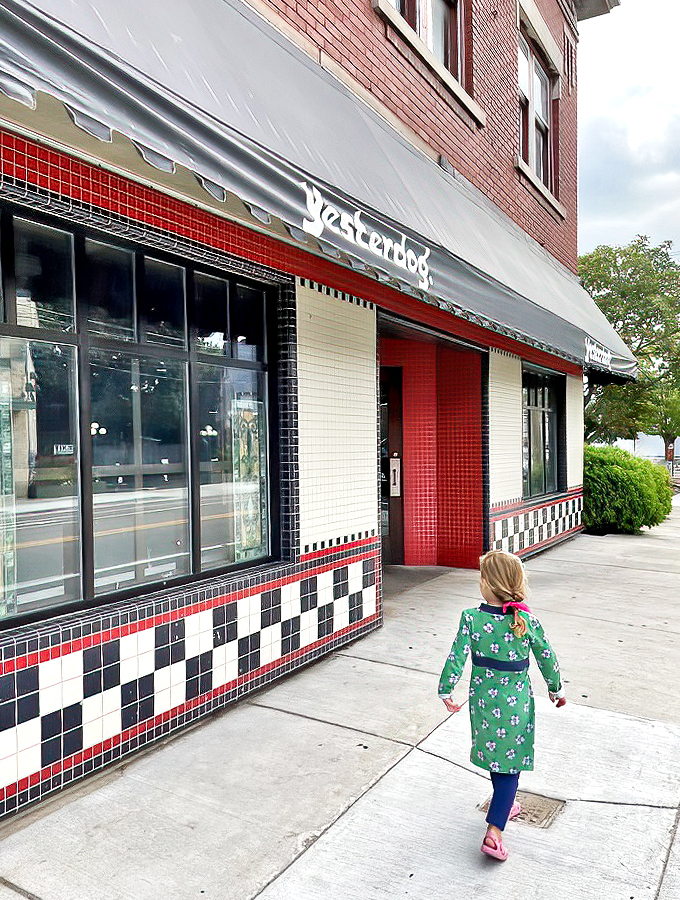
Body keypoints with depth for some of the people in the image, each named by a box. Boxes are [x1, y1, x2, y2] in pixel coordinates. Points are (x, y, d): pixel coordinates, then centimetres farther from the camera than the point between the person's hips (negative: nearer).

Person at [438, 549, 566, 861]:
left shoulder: (471, 618, -17)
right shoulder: (528, 621, -15)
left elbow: (457, 657, -17)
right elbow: (547, 658, -2)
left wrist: (446, 691, -4)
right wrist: (556, 688, 15)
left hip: (483, 701, 2)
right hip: (516, 703, -2)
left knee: (495, 756, 24)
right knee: (510, 765, 9)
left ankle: (504, 806, 46)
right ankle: (494, 831, 1)